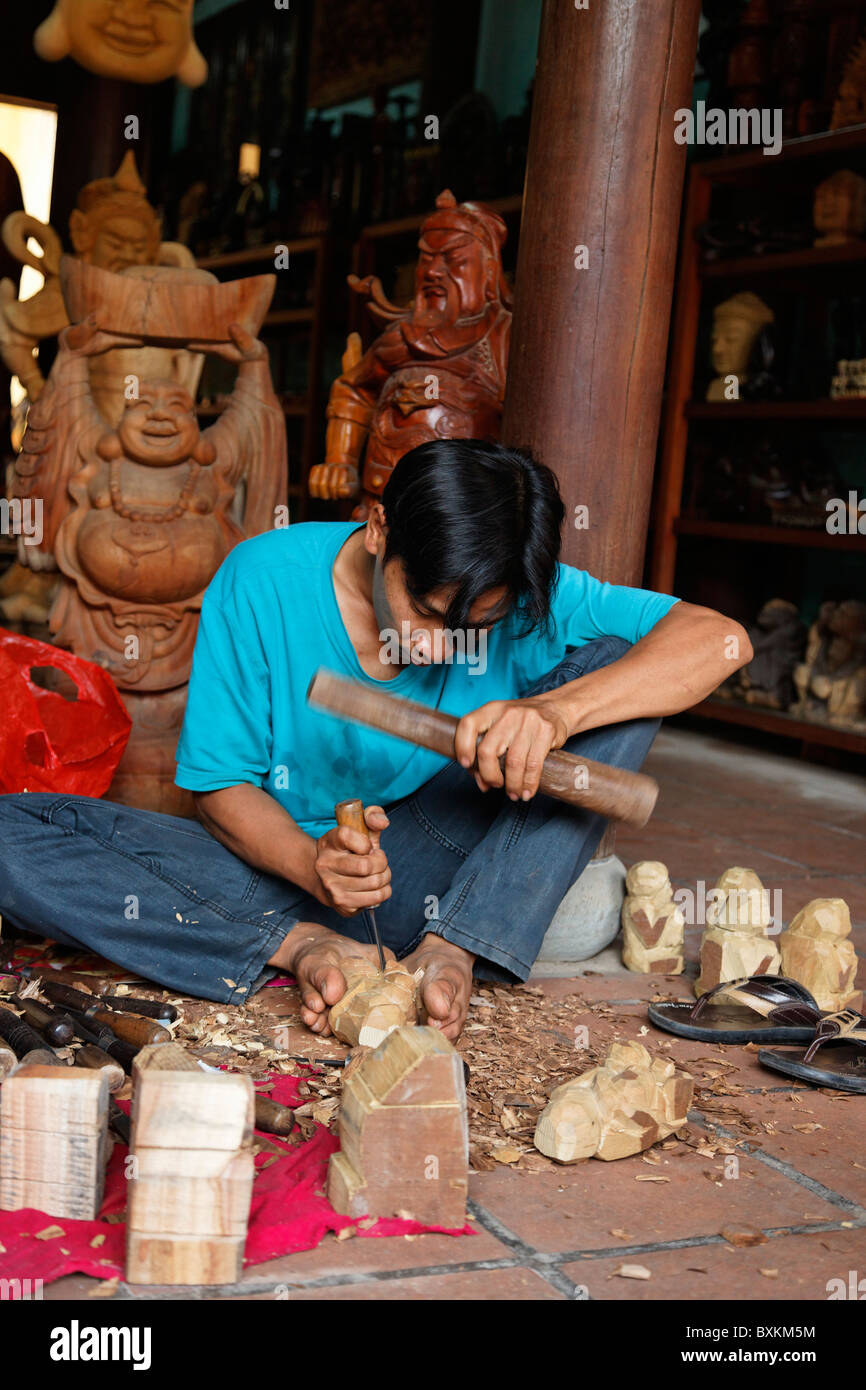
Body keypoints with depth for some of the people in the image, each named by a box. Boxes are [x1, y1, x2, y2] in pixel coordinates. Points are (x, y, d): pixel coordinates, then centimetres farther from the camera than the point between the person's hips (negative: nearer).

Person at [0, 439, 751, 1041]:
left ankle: (452, 950, -25)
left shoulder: (529, 604, -13)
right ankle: (303, 945, -24)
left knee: (613, 665, -18)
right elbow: (221, 787, -9)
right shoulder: (263, 580, -15)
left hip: (426, 873, 1)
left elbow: (721, 638, -21)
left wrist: (556, 710, -37)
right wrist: (311, 862, -31)